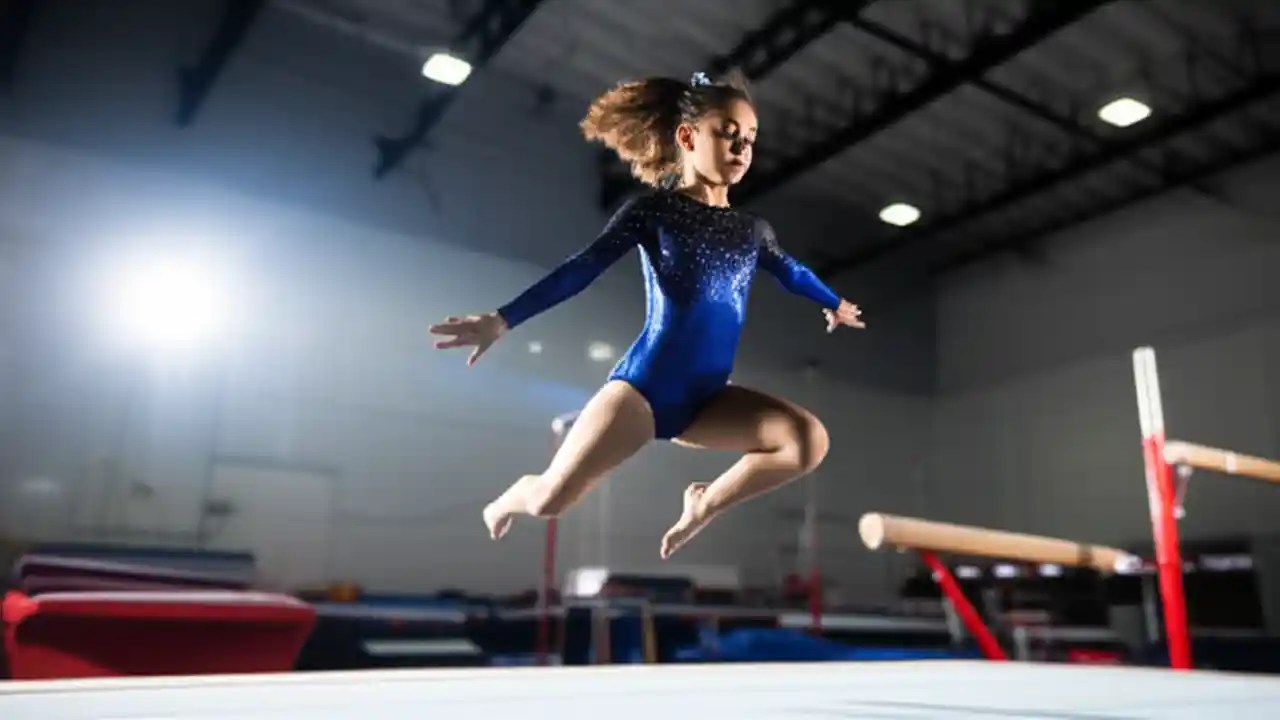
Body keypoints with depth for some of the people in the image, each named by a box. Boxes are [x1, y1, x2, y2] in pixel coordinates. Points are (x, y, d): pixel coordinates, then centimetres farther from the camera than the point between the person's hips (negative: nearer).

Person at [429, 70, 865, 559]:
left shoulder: (752, 231, 12)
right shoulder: (654, 209, -1)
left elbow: (793, 272, 32)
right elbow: (581, 269, -9)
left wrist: (835, 304, 49)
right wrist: (503, 319, -18)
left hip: (706, 400, 5)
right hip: (642, 387, -4)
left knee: (810, 440, -16)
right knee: (552, 497, -15)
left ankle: (705, 503, 6)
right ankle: (510, 499, 24)